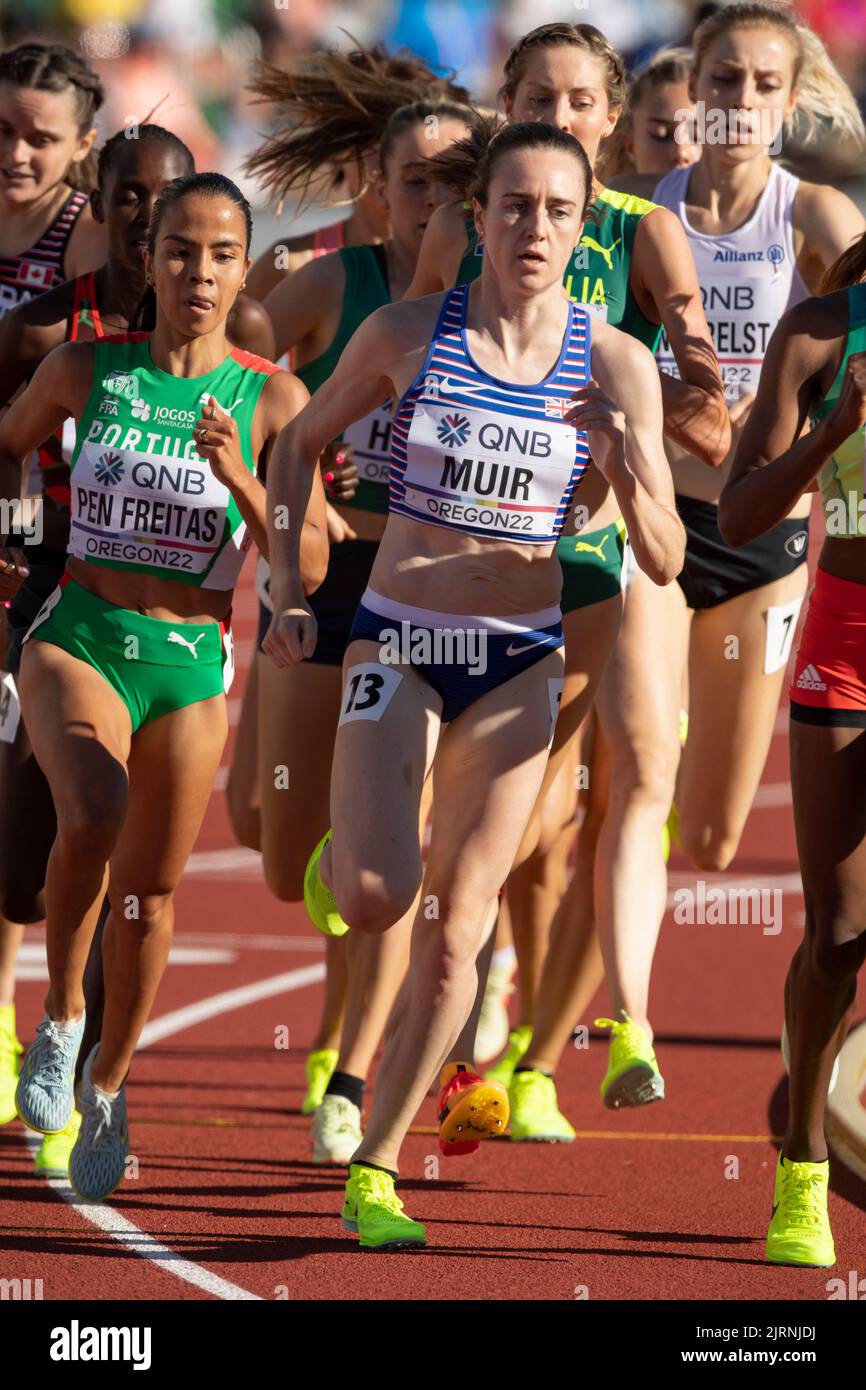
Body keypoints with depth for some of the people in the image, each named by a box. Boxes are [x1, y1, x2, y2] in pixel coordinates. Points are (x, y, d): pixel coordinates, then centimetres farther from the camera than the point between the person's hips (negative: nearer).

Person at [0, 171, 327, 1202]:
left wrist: (238, 479, -21)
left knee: (148, 892, 10)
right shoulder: (84, 369, -1)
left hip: (195, 661, 2)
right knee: (91, 817, -30)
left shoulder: (272, 401, -3)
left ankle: (107, 1085, 33)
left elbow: (309, 566, -7)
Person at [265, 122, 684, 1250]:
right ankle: (343, 858, 20)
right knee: (374, 898, -18)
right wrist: (288, 593, 3)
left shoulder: (617, 366, -4)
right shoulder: (407, 335, -5)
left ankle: (375, 1172, 9)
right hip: (398, 639, -1)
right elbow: (297, 447, 11)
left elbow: (664, 562, -3)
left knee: (454, 926, -2)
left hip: (522, 658, 1)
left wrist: (632, 469, -23)